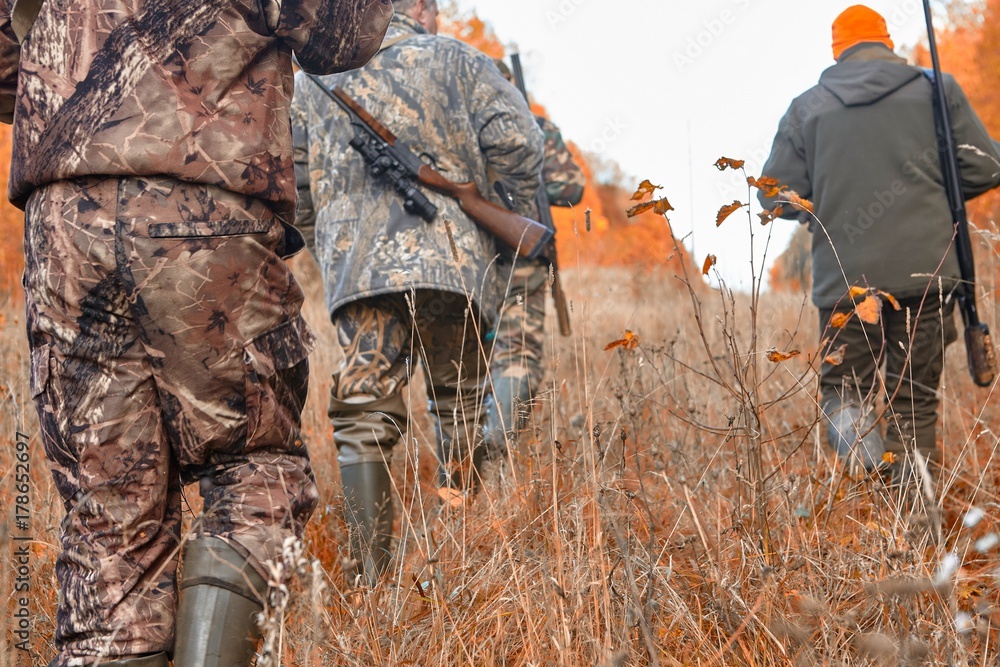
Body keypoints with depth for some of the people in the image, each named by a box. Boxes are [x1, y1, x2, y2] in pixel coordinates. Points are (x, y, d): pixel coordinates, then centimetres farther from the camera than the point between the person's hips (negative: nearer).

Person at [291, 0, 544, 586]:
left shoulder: (313, 83, 18)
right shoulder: (456, 61, 11)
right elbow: (515, 140, -3)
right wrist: (522, 220, 11)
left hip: (355, 267, 1)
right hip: (453, 260, -1)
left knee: (365, 419, 0)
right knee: (461, 407, 15)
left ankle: (371, 575, -9)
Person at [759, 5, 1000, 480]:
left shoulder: (807, 107, 6)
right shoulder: (936, 89, 5)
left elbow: (775, 197, 5)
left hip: (845, 279, 0)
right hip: (926, 272, 0)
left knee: (843, 387, 10)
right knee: (914, 398, 9)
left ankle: (865, 452, -19)